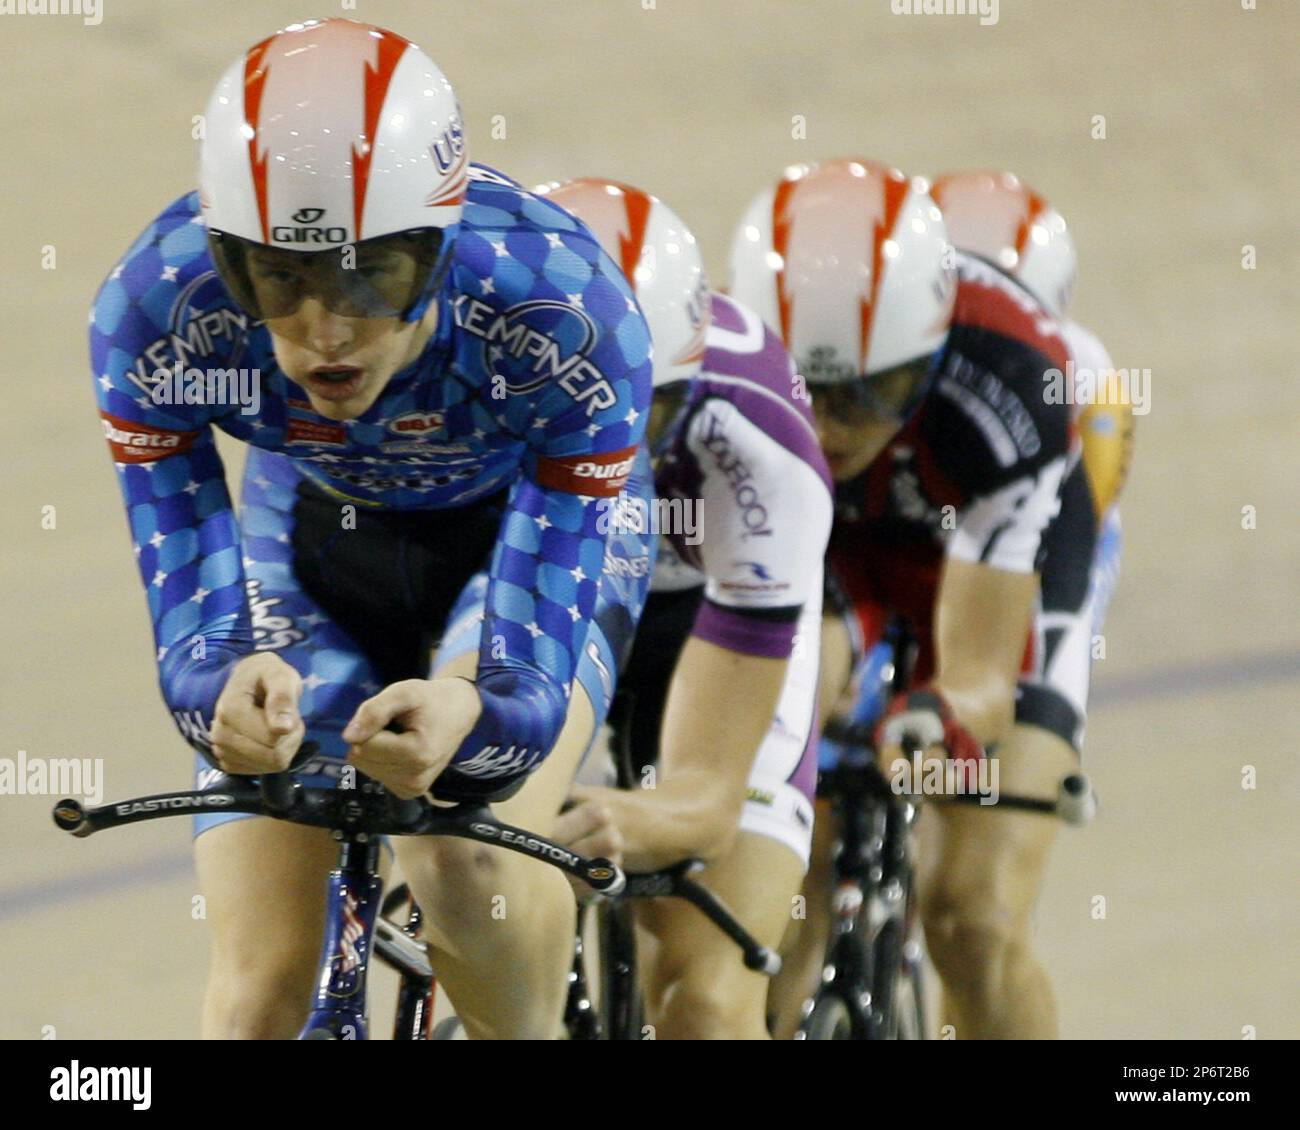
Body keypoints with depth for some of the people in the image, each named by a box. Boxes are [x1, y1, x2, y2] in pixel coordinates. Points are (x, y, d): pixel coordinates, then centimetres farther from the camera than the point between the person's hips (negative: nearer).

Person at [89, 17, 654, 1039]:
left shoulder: (568, 313, -39)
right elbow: (192, 630, -31)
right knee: (260, 983, -10)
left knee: (465, 858, -28)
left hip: (534, 523, -2)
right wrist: (232, 693, -54)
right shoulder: (156, 312, -34)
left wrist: (464, 715, -60)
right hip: (315, 533, 2)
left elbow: (535, 680, -37)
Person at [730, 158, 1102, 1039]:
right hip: (816, 549, 2)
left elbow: (979, 676, -40)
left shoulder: (1006, 385, -40)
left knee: (974, 921, -16)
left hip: (1001, 561, -2)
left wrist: (942, 721, -62)